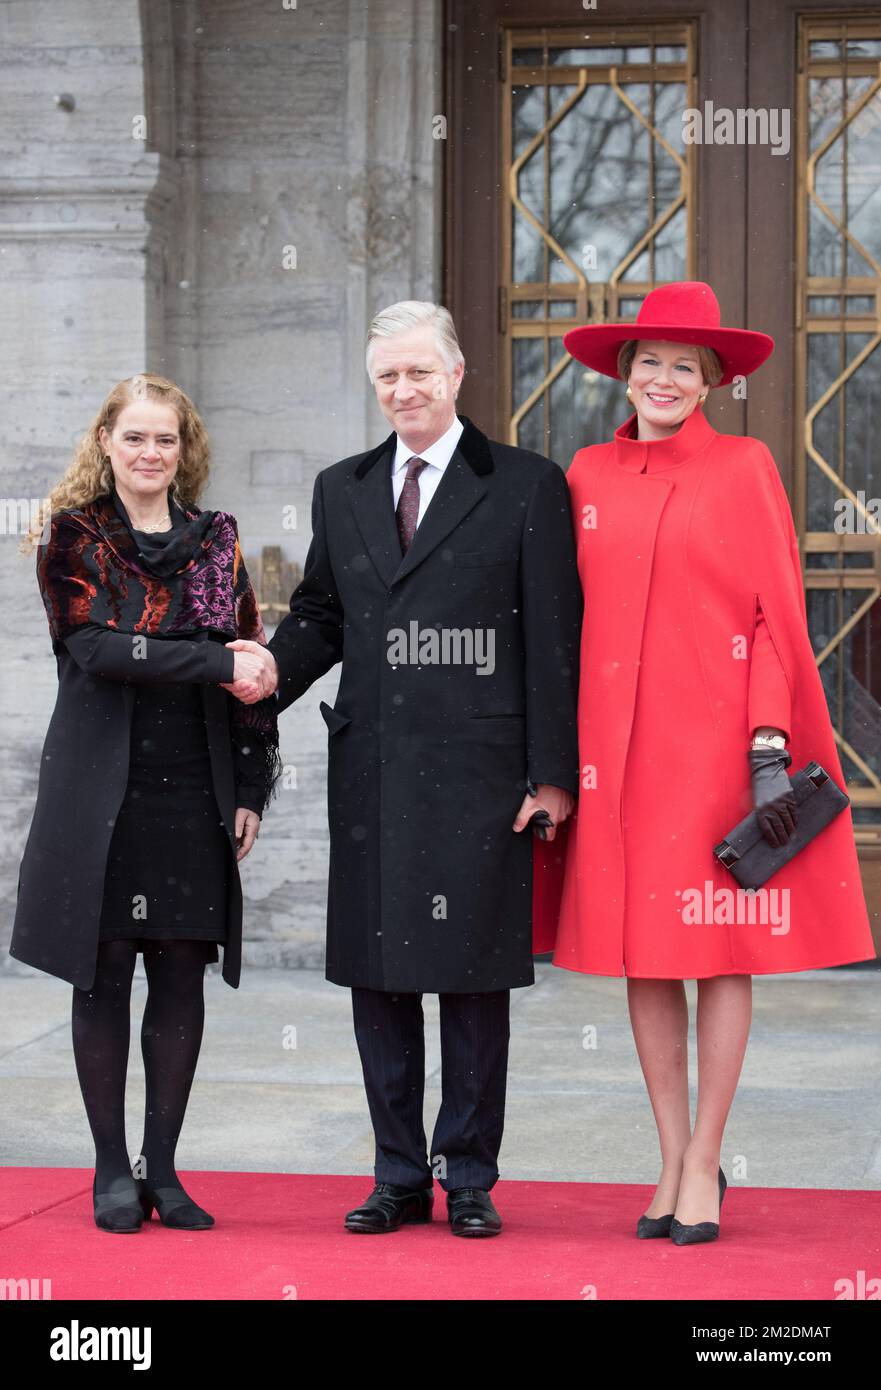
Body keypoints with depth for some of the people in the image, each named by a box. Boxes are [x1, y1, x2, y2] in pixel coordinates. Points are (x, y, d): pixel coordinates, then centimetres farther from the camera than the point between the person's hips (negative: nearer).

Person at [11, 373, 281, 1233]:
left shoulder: (214, 540, 11)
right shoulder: (73, 535, 2)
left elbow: (248, 668, 12)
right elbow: (95, 647, -12)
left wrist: (251, 789, 6)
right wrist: (215, 662, -18)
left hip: (194, 791, 3)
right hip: (101, 789, -3)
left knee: (181, 976, 4)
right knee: (104, 975, 2)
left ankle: (162, 1168, 13)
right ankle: (112, 1168, 13)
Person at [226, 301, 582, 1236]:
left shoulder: (528, 488, 1)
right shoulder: (340, 490, 15)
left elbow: (554, 639, -2)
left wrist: (551, 772, -7)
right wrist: (275, 668, -3)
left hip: (477, 772, -4)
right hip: (370, 771, 4)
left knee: (473, 977, 2)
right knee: (375, 974, 7)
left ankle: (470, 1178, 13)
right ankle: (400, 1175, 18)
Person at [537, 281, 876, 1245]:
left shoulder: (744, 467, 0)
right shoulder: (588, 474, 9)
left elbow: (777, 615, -2)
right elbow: (571, 619, 12)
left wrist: (771, 748, -10)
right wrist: (559, 750, 7)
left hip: (715, 736, -3)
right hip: (617, 744, 3)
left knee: (724, 947, -1)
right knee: (638, 952, 6)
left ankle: (705, 1164, 9)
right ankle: (672, 1162, 16)